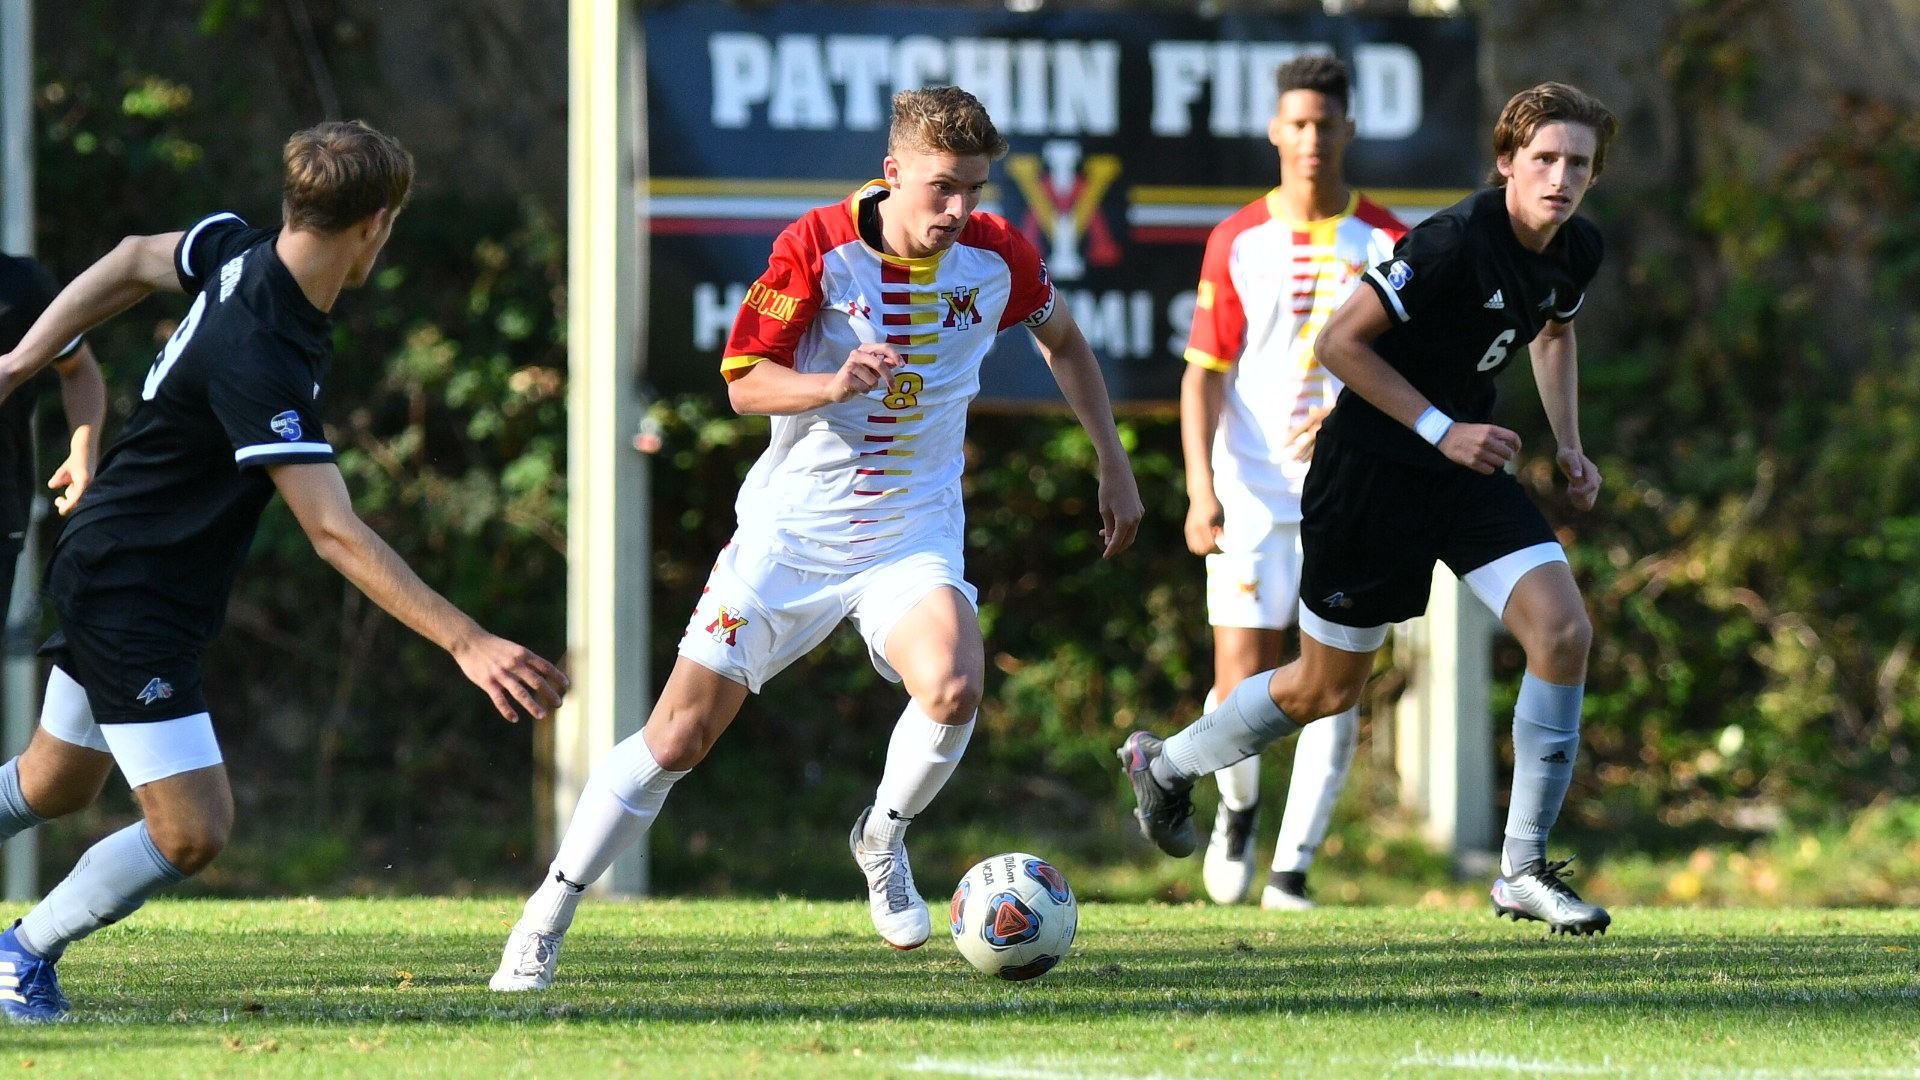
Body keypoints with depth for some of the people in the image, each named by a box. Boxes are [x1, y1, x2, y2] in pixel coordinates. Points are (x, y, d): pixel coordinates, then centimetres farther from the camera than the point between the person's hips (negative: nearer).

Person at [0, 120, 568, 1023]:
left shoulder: (238, 251, -7)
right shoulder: (260, 360, -34)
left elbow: (134, 261, 14)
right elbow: (335, 534, -36)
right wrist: (466, 643, -37)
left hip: (105, 569, 10)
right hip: (131, 599, -10)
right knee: (191, 830, -11)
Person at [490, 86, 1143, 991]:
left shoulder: (996, 255, -6)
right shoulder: (817, 247, -14)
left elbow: (1061, 339, 15)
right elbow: (745, 381, -10)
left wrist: (1113, 466, 15)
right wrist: (833, 384, -30)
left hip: (913, 534, 2)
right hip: (790, 528, -2)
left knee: (953, 687, -28)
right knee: (681, 733, -4)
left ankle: (883, 838, 3)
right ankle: (544, 923, 9)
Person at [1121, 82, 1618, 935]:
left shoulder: (1577, 251, -2)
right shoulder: (1454, 242, -26)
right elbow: (1340, 341, -21)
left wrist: (1567, 444, 10)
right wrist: (1442, 429, -23)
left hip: (1465, 467, 6)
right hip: (1371, 470, -6)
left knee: (1563, 633, -14)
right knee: (1330, 687, 7)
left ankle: (1524, 871, -4)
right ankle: (1166, 764, 36)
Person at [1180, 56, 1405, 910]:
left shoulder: (1386, 245, 1)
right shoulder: (1236, 242, 3)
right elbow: (1205, 371, 2)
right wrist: (1201, 488, -9)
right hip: (1251, 491, 0)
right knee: (1240, 684, -6)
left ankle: (1293, 869, 1)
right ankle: (1238, 807, 25)